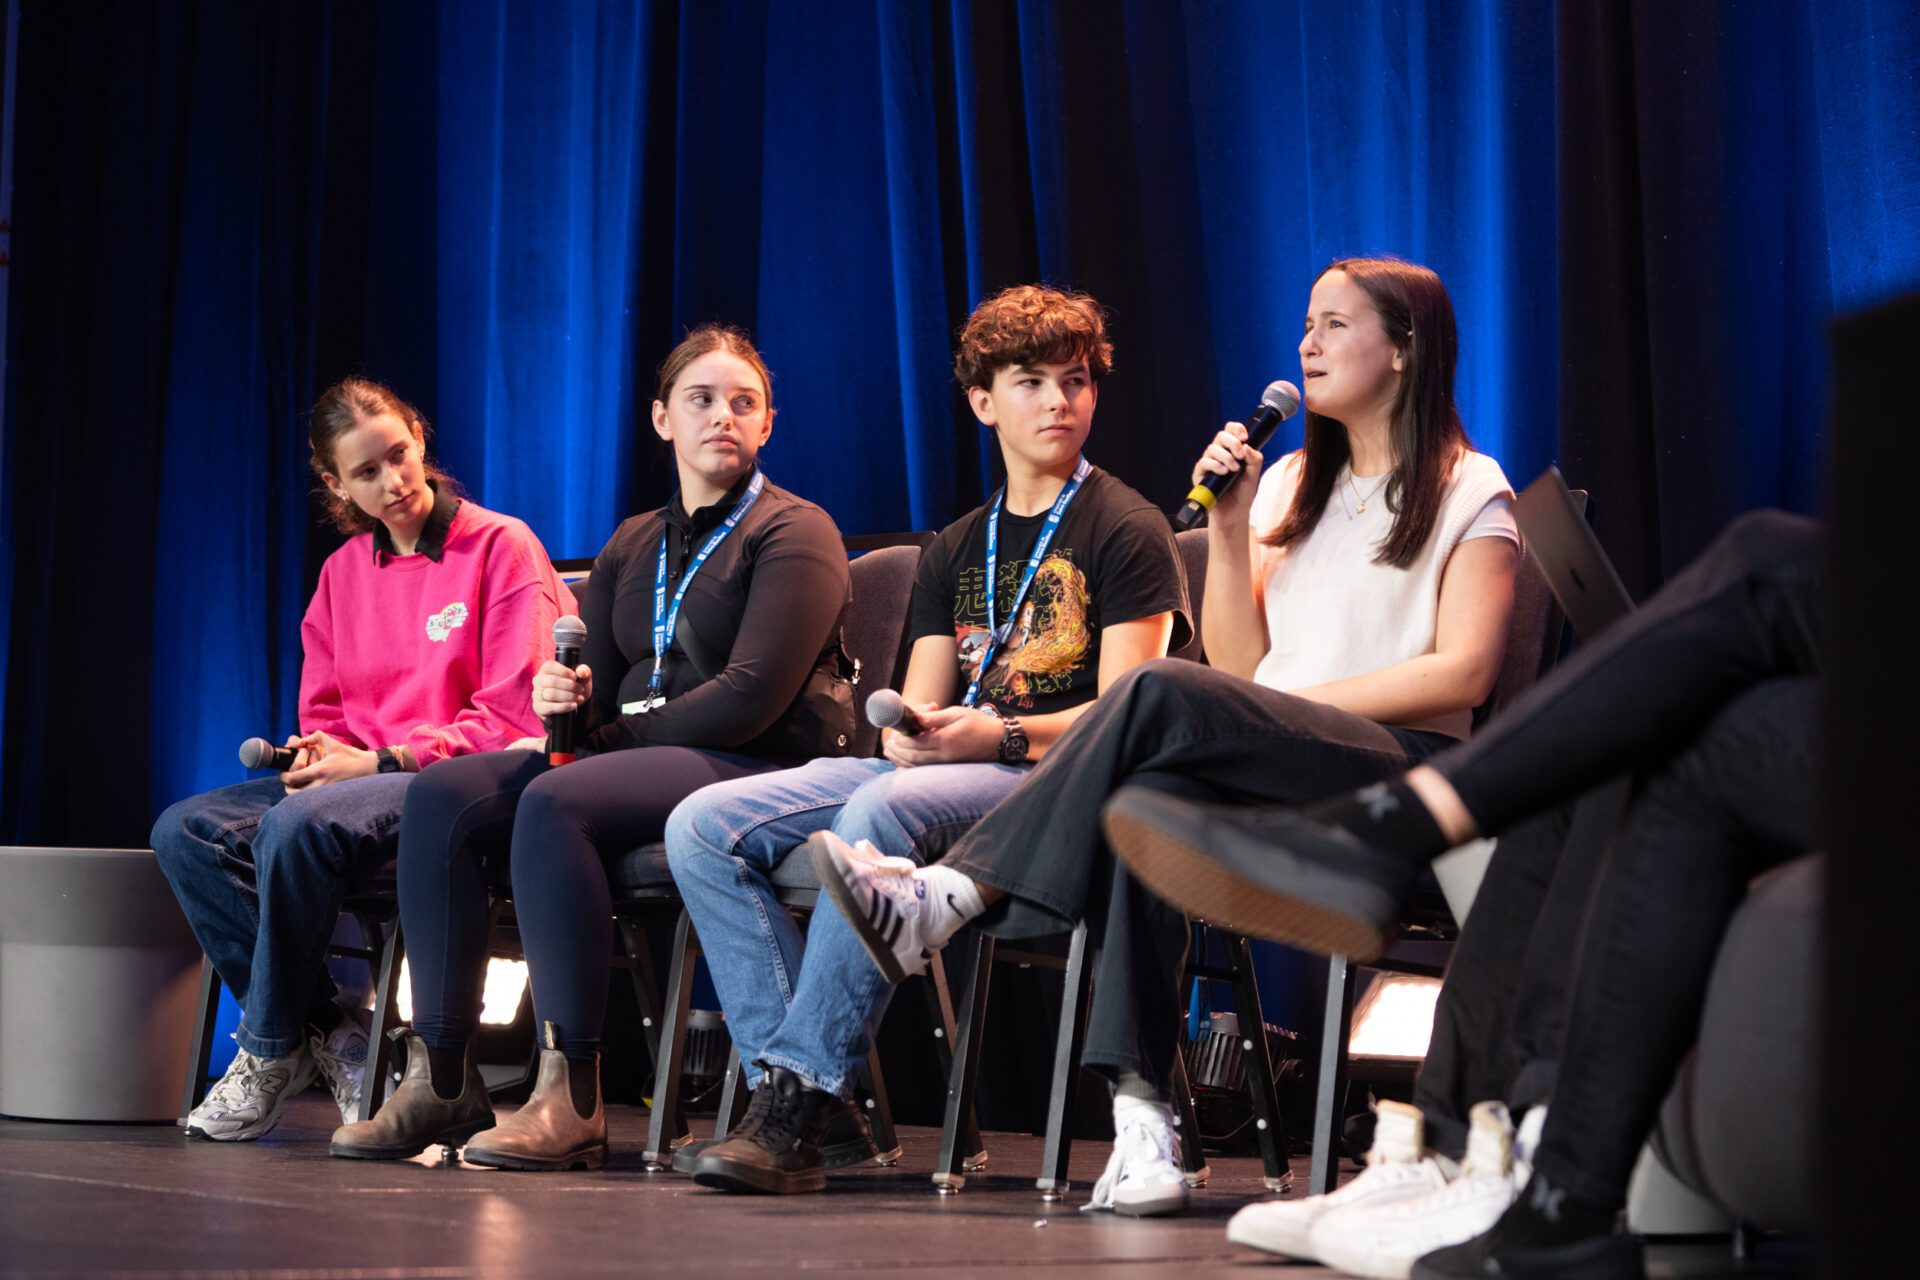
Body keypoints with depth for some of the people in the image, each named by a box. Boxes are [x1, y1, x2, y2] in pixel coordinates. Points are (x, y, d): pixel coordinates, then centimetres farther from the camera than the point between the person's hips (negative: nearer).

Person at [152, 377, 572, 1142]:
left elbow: (514, 718, -10)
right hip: (361, 781, 7)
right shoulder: (343, 571, 16)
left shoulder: (501, 547, -4)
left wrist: (383, 760, -14)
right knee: (185, 830, -15)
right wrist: (324, 756, -5)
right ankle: (331, 1034, -15)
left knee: (296, 827, -34)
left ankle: (272, 1050, -14)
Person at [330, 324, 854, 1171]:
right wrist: (566, 699, -9)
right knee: (441, 795, -13)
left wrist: (617, 734, -10)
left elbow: (752, 696, -13)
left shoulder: (794, 533, 0)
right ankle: (440, 1079, -18)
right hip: (644, 765, 7)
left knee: (553, 803, -32)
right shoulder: (632, 547, 21)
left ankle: (572, 1100, -34)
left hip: (764, 770, -7)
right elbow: (599, 693, 16)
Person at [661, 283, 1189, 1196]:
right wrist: (906, 732, -7)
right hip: (937, 772, 7)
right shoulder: (957, 549, 22)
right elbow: (918, 706, 18)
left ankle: (801, 1097, -37)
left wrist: (1001, 735, -24)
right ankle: (812, 1110, -22)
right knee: (702, 825, -12)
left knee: (882, 810, -39)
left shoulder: (1125, 532, 1)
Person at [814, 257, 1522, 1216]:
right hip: (1278, 779, 5)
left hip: (1403, 772, -5)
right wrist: (1229, 527, 3)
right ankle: (1142, 1116, -42)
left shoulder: (1468, 491, 7)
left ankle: (949, 897, -34)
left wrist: (1303, 700, -11)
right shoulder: (1293, 484, 25)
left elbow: (1463, 672, -5)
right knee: (1154, 795, -33)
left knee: (1164, 694, -32)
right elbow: (1238, 661, 15)